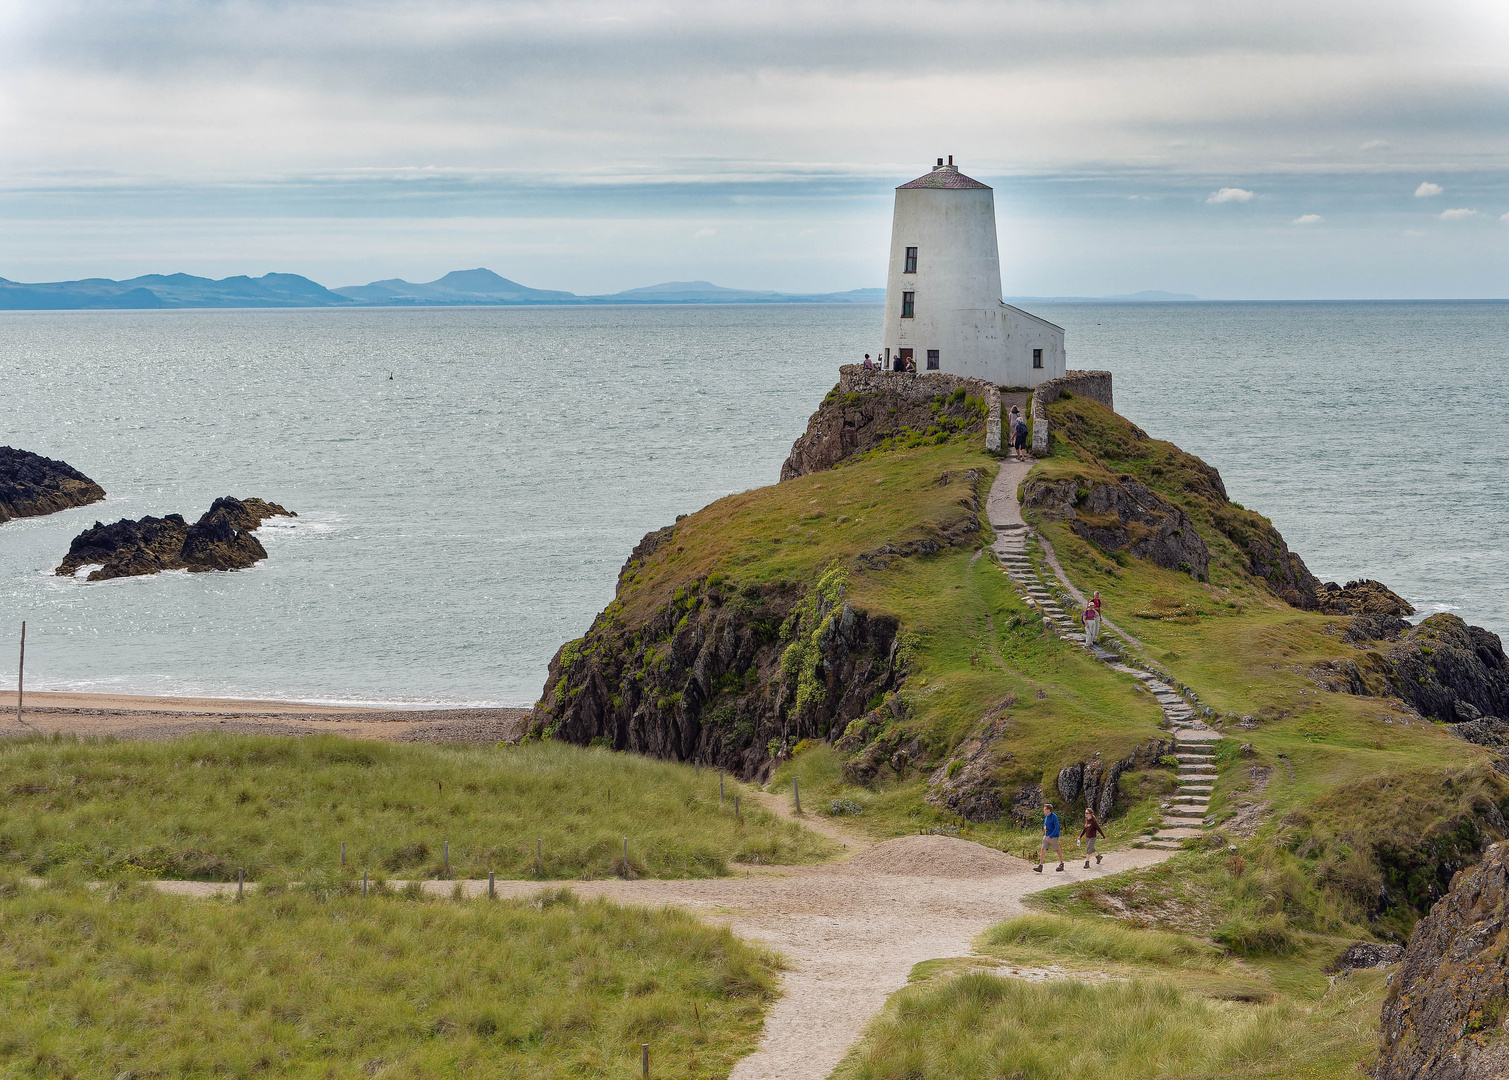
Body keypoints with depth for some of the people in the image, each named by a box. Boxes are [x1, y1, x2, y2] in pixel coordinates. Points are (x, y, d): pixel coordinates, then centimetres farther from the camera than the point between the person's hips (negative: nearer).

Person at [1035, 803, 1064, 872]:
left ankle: (1061, 864, 24)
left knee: (1058, 850, 8)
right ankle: (1040, 866, -6)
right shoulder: (1046, 817, 7)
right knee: (1042, 849, -4)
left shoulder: (1054, 817, -17)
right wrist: (1044, 827, 1)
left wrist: (1050, 836, -24)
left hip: (1053, 837, -7)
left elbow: (1057, 828, -20)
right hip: (1046, 836, 7)